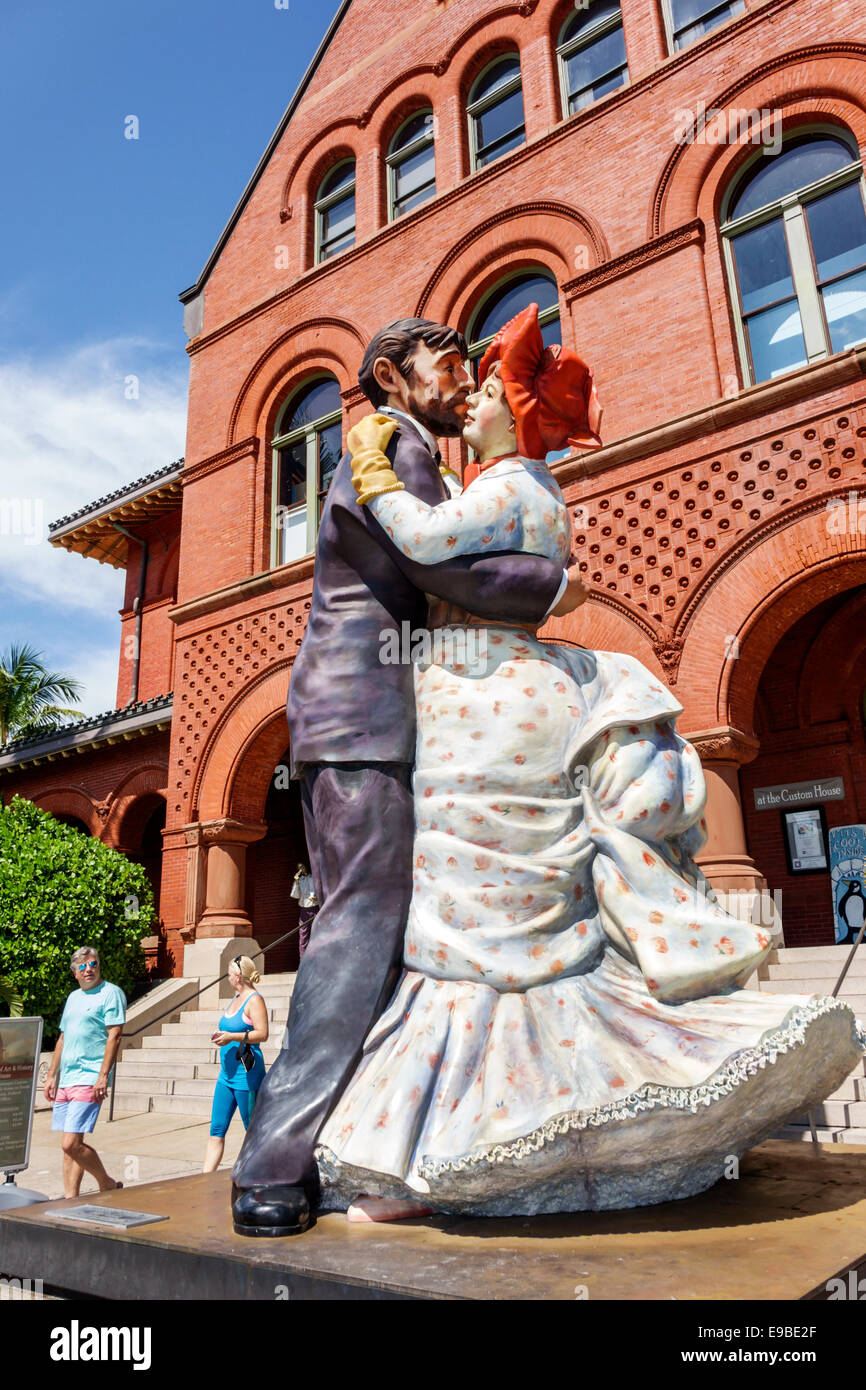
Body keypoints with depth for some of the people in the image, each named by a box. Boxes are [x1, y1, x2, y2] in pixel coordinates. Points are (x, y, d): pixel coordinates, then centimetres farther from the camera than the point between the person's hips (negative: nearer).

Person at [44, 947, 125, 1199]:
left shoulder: (111, 993, -5)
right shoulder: (73, 997, 18)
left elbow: (114, 1036, -12)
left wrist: (103, 1076, -19)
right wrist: (51, 1076, 19)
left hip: (89, 1080, -8)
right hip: (65, 1080, 8)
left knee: (72, 1144, -11)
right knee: (69, 1145, 8)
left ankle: (108, 1185, 8)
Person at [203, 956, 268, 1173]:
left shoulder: (254, 1000, -13)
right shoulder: (236, 998, 14)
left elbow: (262, 1034, -21)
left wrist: (232, 1037, -21)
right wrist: (221, 1035, 11)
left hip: (246, 1075, -9)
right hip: (227, 1074, 9)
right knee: (216, 1131, 7)